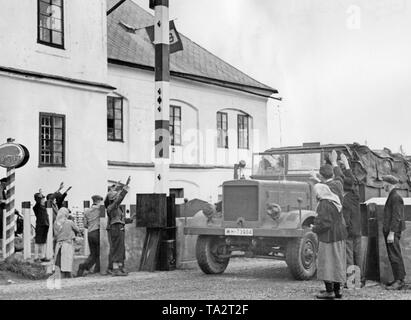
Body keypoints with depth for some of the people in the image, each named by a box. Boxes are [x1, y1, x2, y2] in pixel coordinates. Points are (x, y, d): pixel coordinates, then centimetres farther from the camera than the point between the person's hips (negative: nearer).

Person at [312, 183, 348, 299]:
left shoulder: (324, 204, -18)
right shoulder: (335, 202, 10)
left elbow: (325, 224, -23)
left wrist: (315, 229, -6)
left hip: (328, 238, -9)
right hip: (339, 236, 9)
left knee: (326, 263, -1)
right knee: (337, 262, 13)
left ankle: (329, 291, 0)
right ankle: (337, 290, 18)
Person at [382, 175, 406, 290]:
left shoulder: (396, 197, -14)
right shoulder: (392, 196, 16)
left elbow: (396, 217, -19)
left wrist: (391, 233, -21)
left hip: (393, 231, -10)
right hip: (389, 231, 10)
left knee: (395, 256, -8)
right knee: (393, 256, 11)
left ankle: (399, 281, -6)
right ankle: (399, 279, 16)